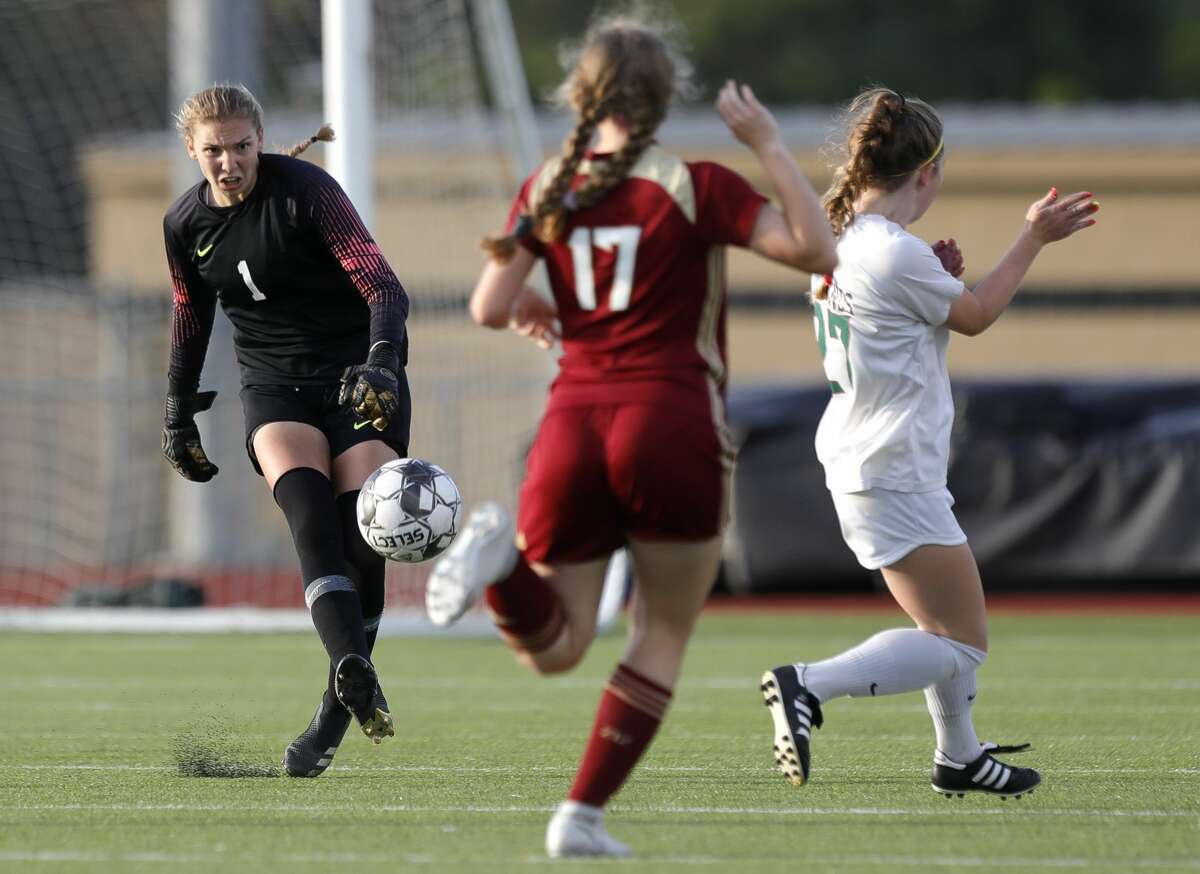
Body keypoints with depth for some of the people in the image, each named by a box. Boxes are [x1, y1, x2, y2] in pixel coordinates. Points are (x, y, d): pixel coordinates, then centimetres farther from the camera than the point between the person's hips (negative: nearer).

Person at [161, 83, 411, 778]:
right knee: (310, 515, -26)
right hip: (274, 384, 3)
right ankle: (355, 670, -44)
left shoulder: (306, 190, -13)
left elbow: (383, 285, -21)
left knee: (360, 541, -14)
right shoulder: (186, 225, 3)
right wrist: (179, 414, 22)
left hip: (361, 375, -3)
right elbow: (191, 317, 21)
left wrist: (382, 361, -37)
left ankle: (335, 718, -2)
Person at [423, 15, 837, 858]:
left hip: (574, 423, 3)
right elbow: (816, 250, -10)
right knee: (663, 635, 13)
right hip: (672, 425, -3)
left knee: (553, 647, 11)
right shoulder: (695, 187, -4)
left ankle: (502, 554, -21)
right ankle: (583, 815, 3)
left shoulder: (547, 190, 7)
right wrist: (769, 143, -3)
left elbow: (490, 308, 3)